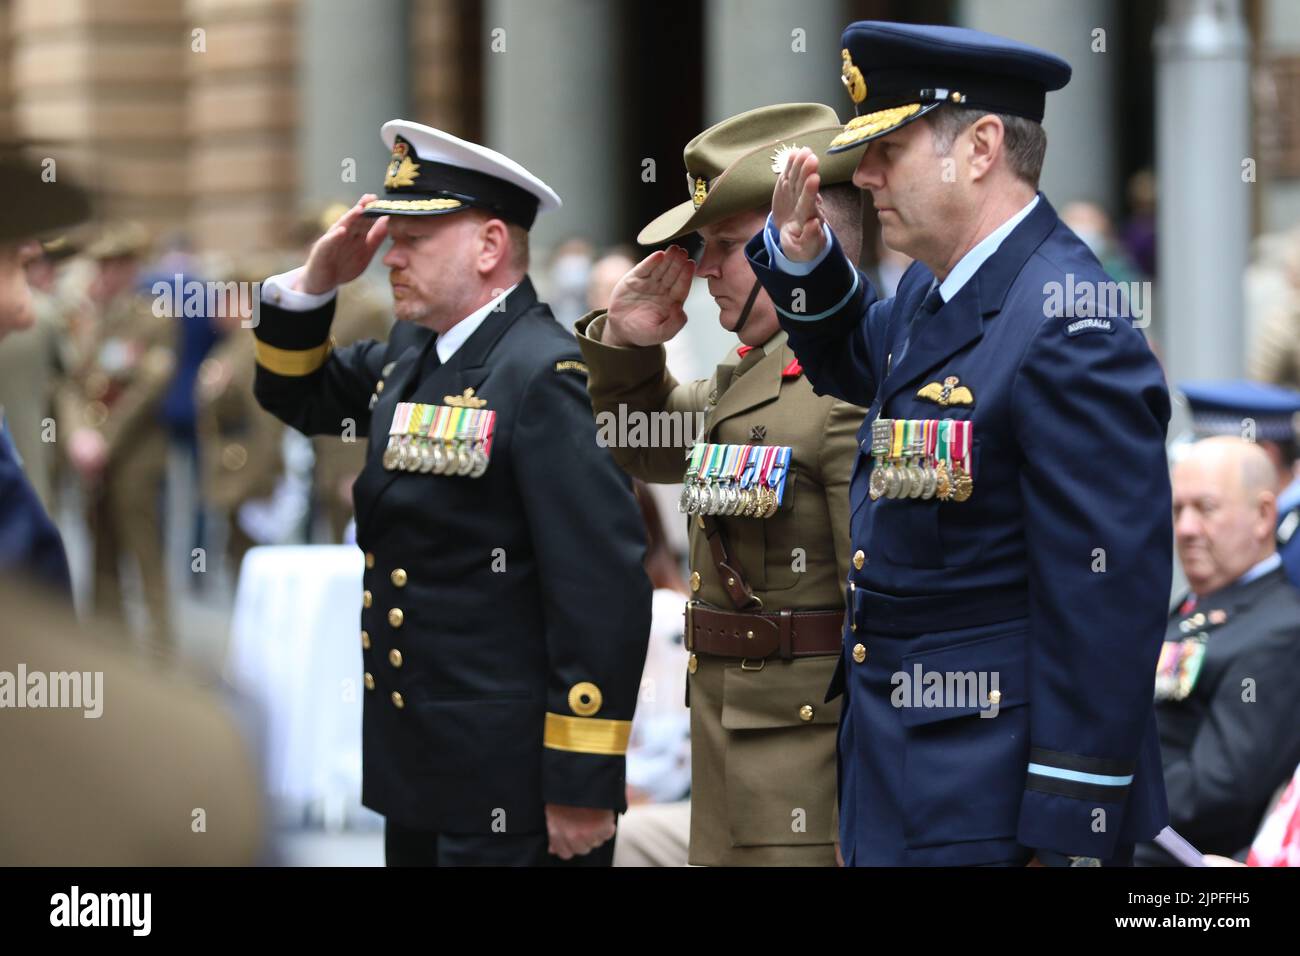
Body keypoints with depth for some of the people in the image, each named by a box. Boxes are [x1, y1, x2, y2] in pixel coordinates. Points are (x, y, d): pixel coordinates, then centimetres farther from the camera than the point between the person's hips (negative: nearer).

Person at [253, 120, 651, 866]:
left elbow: (604, 590, -22)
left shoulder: (544, 376, -18)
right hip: (416, 775, 9)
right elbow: (296, 396, 26)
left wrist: (583, 786, -22)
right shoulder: (410, 362, 10)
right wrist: (315, 283, 5)